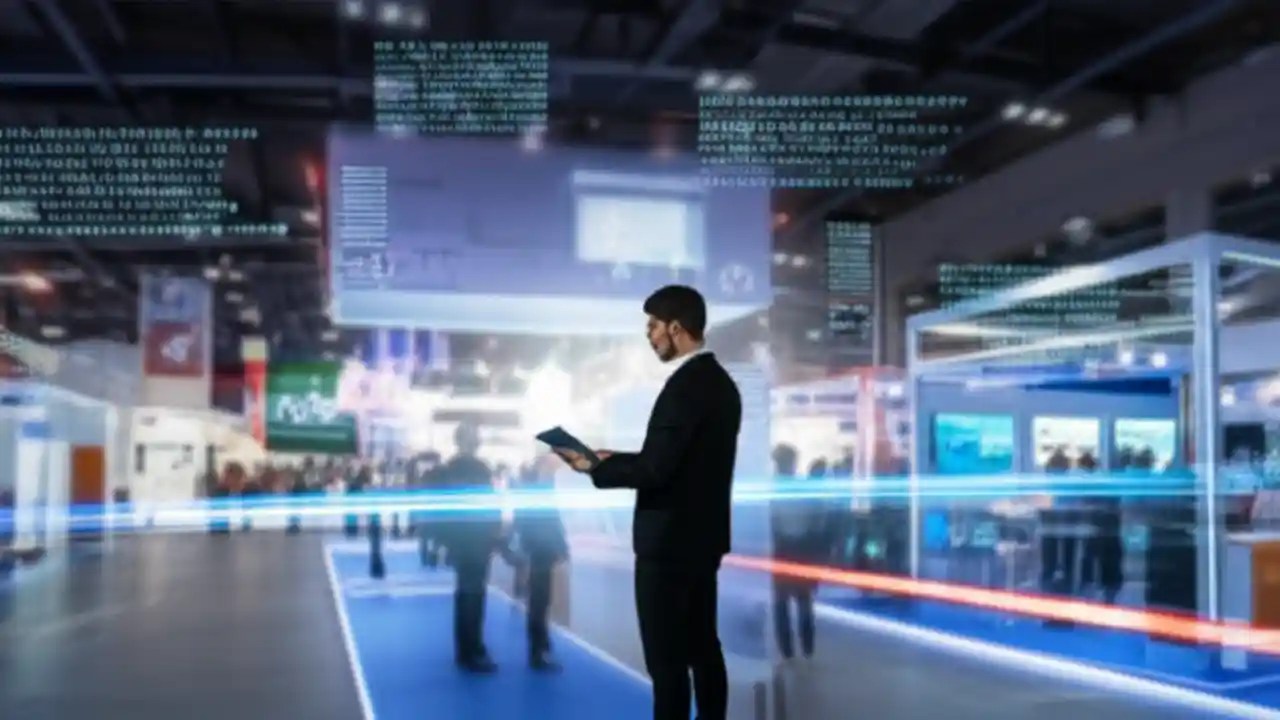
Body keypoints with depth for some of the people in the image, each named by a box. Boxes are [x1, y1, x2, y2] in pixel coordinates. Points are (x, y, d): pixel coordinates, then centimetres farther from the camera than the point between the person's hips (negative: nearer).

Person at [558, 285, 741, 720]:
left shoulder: (684, 387, -20)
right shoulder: (720, 382, 11)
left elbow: (655, 469, -23)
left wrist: (594, 467, -10)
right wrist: (617, 459, 12)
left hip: (670, 541, -10)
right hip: (703, 537, 10)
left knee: (666, 658, -2)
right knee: (702, 648, 16)